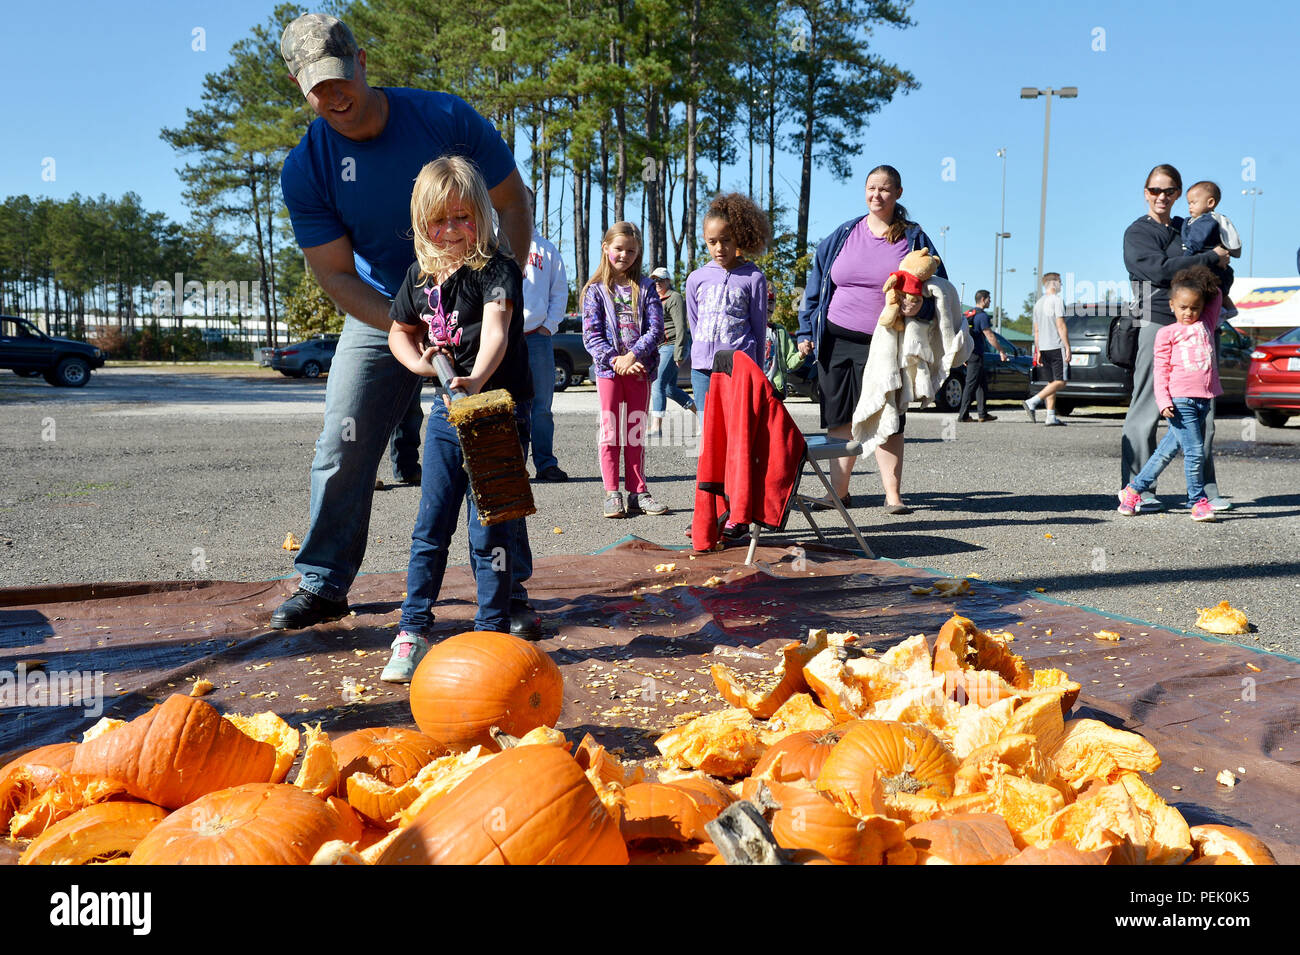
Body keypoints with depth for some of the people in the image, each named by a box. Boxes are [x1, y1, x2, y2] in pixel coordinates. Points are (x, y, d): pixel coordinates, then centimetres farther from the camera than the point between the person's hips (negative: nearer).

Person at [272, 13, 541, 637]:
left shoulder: (445, 118, -15)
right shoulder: (305, 170, -11)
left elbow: (512, 201, -7)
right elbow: (334, 273, -11)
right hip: (381, 312, 2)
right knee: (343, 448, 0)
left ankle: (509, 589, 5)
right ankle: (323, 585, 16)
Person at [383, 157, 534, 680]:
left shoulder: (497, 269, -11)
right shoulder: (420, 275, 7)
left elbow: (496, 328, -29)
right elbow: (400, 331, 22)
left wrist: (476, 379, -48)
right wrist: (421, 363, 0)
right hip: (447, 407, 6)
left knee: (490, 530, -1)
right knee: (430, 525, 9)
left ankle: (491, 634, 14)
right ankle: (412, 632, 20)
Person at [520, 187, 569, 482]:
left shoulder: (546, 248, 15)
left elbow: (560, 290, 14)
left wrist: (549, 324, 2)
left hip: (538, 336, 1)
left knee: (542, 405, 0)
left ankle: (546, 463, 5)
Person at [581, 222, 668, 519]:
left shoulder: (645, 288, 7)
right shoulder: (595, 290, 3)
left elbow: (656, 329, -2)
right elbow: (591, 335, -4)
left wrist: (632, 356, -16)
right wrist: (615, 360, -15)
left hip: (639, 368, 2)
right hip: (608, 369, -1)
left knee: (636, 432, 7)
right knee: (611, 431, 0)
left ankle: (637, 492, 13)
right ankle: (612, 494, 4)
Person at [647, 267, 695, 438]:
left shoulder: (675, 298, -9)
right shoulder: (656, 300, 20)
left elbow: (680, 327, -16)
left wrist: (678, 353, -21)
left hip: (672, 347, -10)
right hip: (660, 349, 10)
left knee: (658, 385, -16)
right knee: (670, 389, 11)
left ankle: (656, 427, -18)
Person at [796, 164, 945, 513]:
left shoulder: (914, 239, 5)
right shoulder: (843, 235, 10)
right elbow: (816, 283, 14)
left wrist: (918, 307, -14)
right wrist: (806, 331, 8)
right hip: (836, 340, 2)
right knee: (840, 419, 6)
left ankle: (893, 494, 5)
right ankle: (839, 491, 15)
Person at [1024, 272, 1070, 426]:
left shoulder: (1038, 303, 17)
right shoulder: (1056, 300, -8)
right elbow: (1061, 326, -14)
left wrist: (1038, 351, 19)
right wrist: (1068, 347, -13)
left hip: (1043, 347, 8)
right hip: (1057, 347, -8)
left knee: (1051, 382, 9)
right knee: (1060, 382, -8)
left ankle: (1051, 417, 3)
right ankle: (1032, 402, -21)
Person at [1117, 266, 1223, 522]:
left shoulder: (1206, 324, 15)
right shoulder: (1167, 332, 3)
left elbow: (1217, 297, 29)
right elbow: (1160, 369, -2)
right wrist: (1163, 401, -11)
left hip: (1204, 400, 5)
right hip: (1180, 400, -5)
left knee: (1169, 449, 8)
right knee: (1194, 451, -8)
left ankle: (1134, 489, 18)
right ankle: (1197, 501, 7)